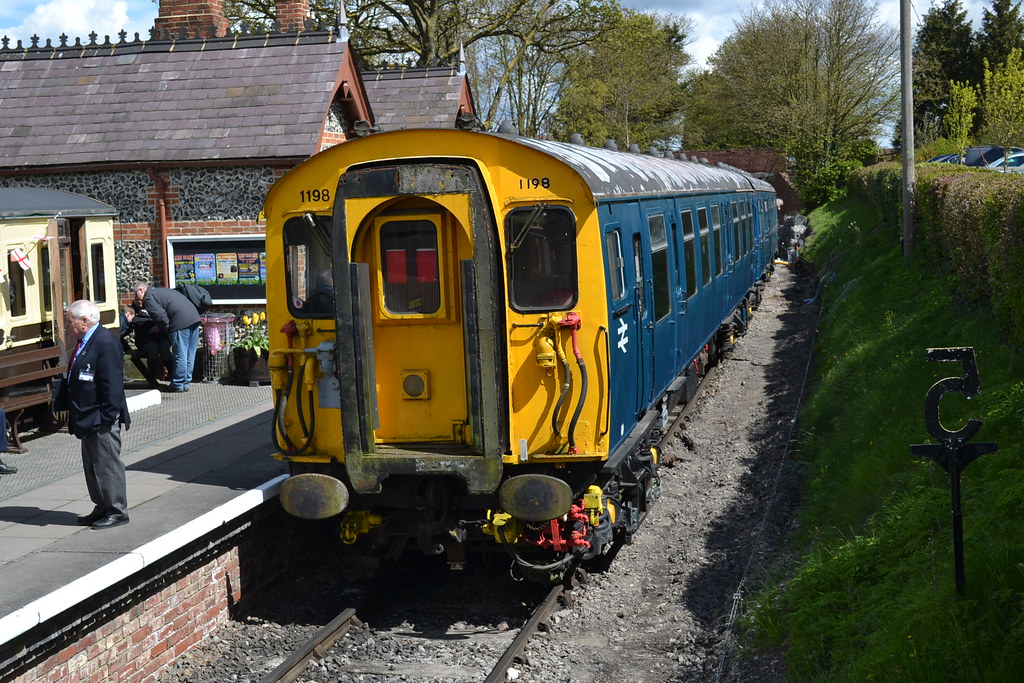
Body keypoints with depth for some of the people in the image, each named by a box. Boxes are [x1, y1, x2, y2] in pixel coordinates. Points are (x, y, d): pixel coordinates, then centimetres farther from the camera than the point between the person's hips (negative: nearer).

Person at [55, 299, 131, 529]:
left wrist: (106, 417, -22)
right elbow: (73, 379, 20)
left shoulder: (105, 342, -19)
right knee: (92, 465, 17)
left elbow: (112, 384, -21)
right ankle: (102, 508, 27)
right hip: (87, 418, 10)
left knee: (107, 464, -1)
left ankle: (117, 511, 10)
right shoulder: (85, 342, 12)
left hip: (101, 419, -10)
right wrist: (71, 411, 16)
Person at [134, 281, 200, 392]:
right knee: (190, 355, 12)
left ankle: (178, 385, 7)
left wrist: (163, 328, 4)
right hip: (194, 317, 9)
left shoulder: (148, 297, 2)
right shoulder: (161, 291, 31)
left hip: (181, 322, -9)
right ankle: (185, 383, 20)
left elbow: (160, 315, -12)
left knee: (180, 354, -1)